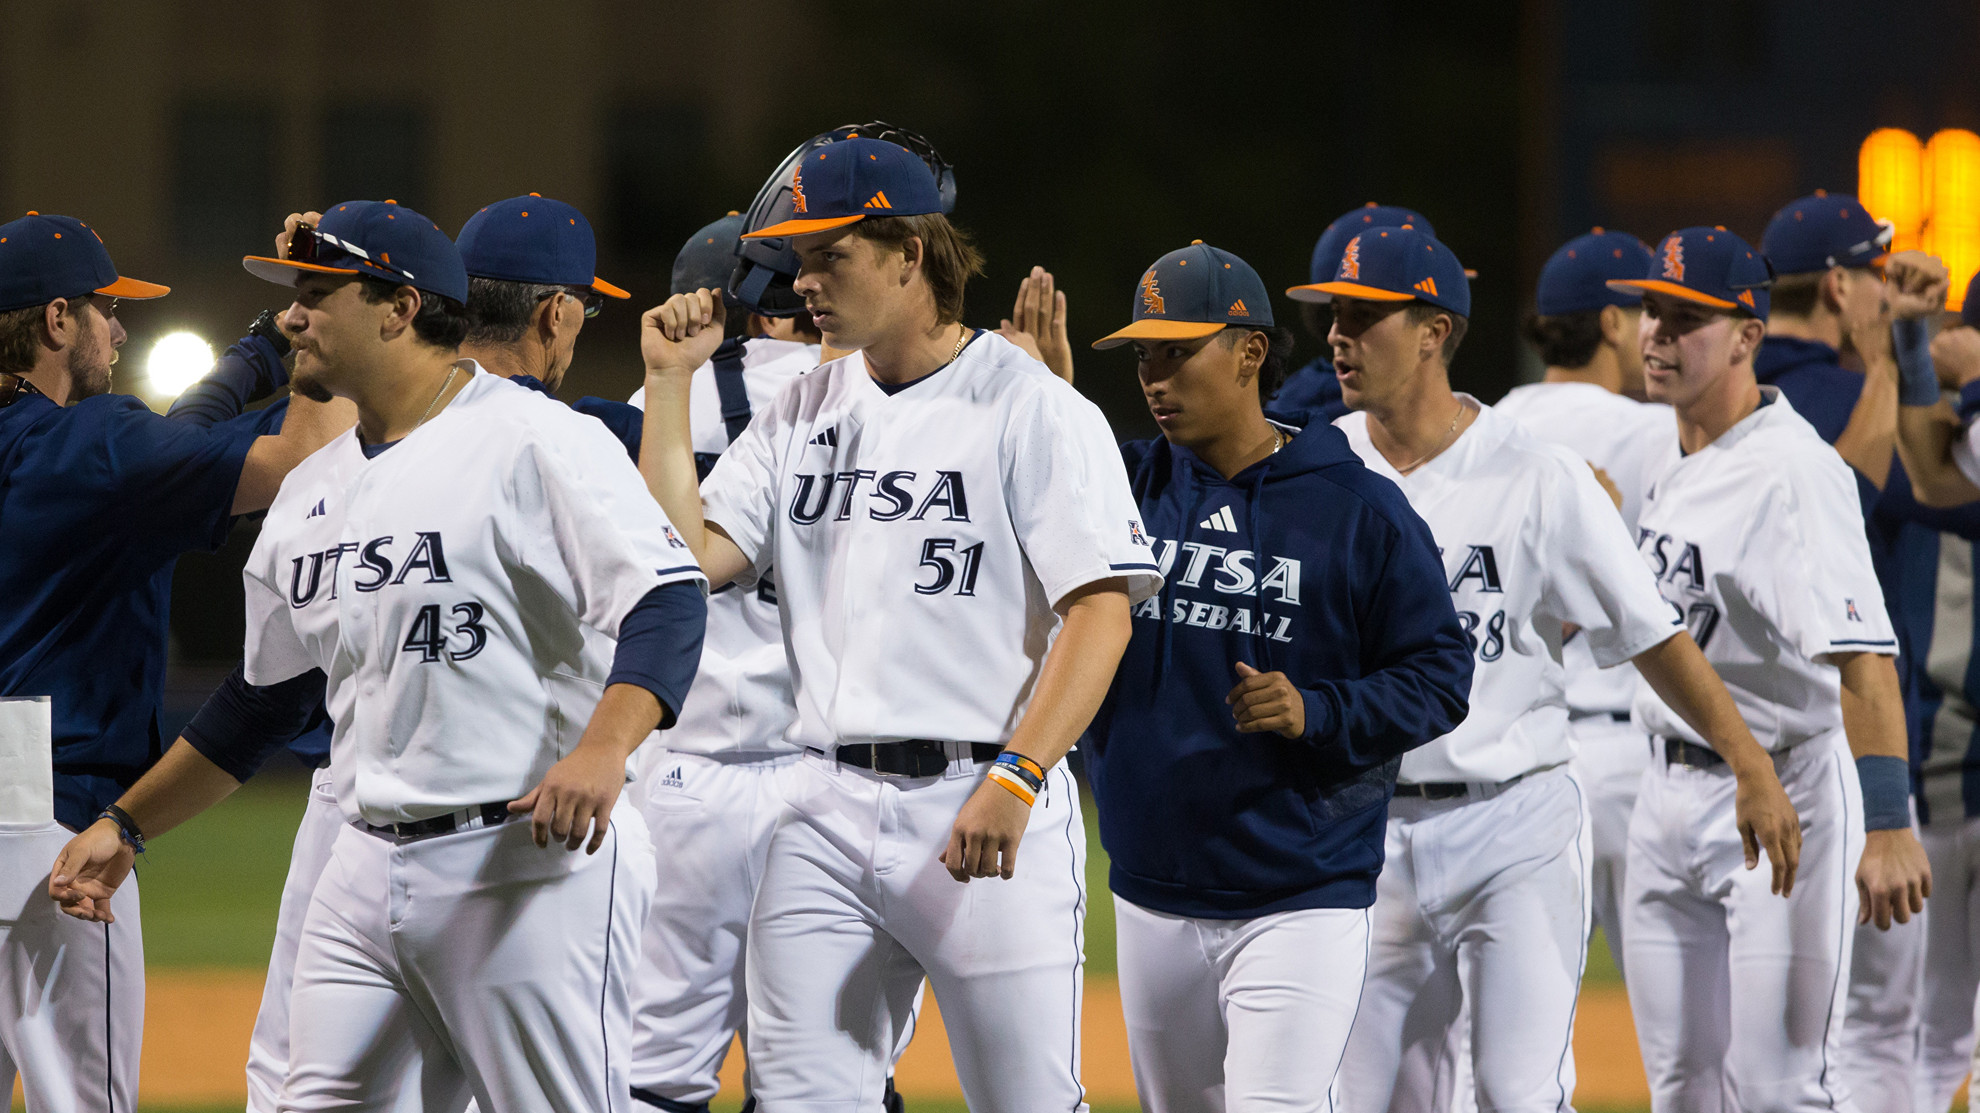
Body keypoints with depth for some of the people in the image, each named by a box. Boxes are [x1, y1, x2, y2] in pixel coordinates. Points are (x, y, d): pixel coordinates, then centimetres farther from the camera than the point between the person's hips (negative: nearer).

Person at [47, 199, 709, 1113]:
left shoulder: (536, 441, -8)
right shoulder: (312, 490, 17)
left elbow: (667, 601, -18)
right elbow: (266, 696, 28)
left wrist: (602, 750, -35)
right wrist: (126, 826, 26)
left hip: (531, 857, -8)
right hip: (367, 868, 8)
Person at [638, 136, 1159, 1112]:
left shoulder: (1032, 409, -5)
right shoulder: (805, 410, 15)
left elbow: (1101, 609, -12)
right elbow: (688, 556, 9)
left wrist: (1015, 778, -23)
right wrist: (670, 381, 7)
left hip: (986, 811, -6)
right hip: (828, 805, 6)